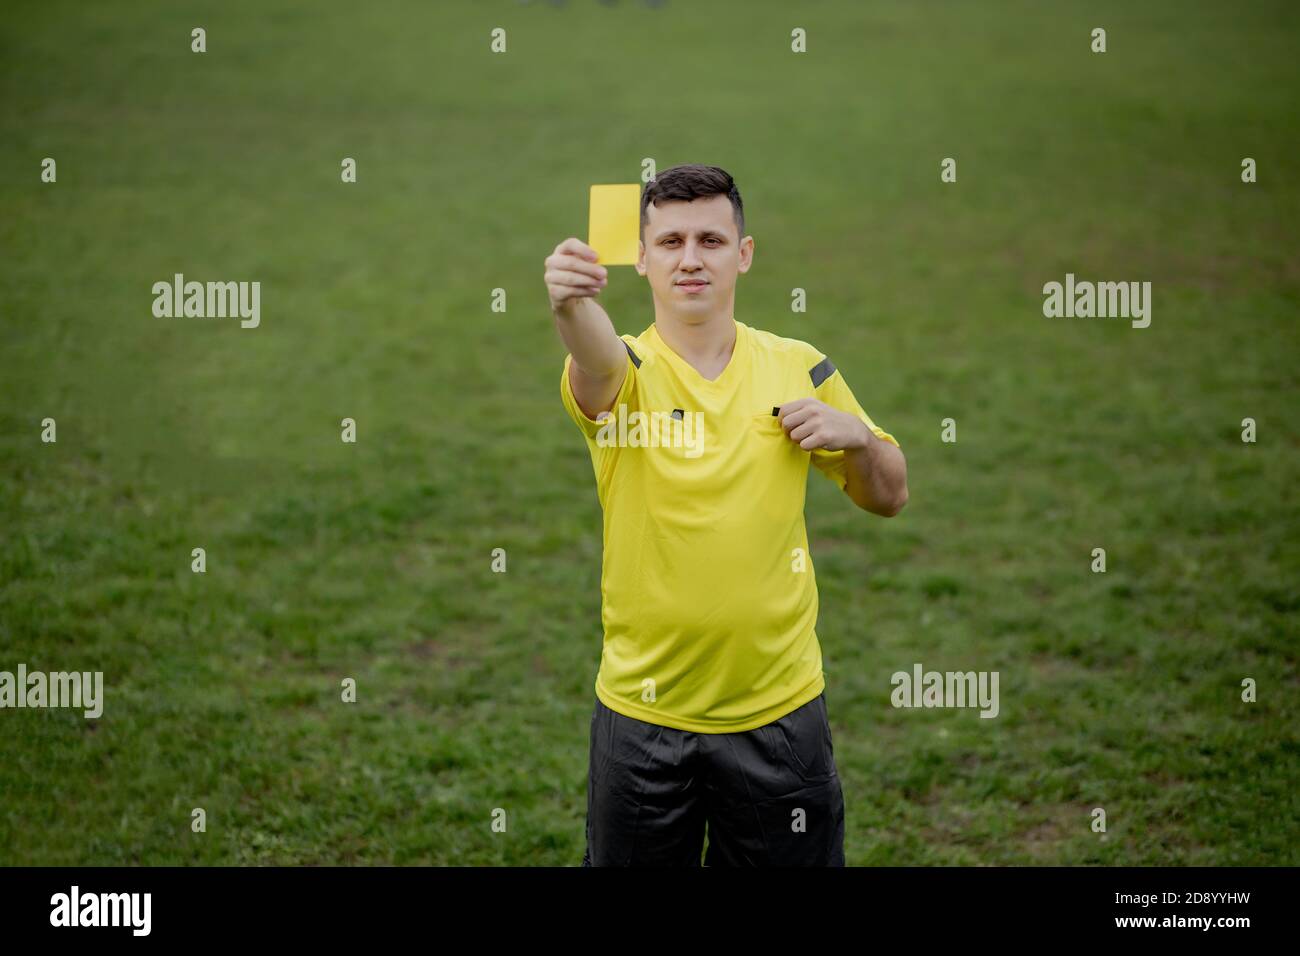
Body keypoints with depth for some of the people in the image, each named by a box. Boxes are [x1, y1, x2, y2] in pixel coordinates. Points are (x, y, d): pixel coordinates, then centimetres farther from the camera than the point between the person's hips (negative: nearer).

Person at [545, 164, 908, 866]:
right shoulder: (623, 370, -8)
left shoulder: (802, 368, 1)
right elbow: (596, 361, -34)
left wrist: (857, 436, -12)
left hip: (779, 709, 2)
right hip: (642, 715, -1)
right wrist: (572, 304, -57)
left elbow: (887, 497, 10)